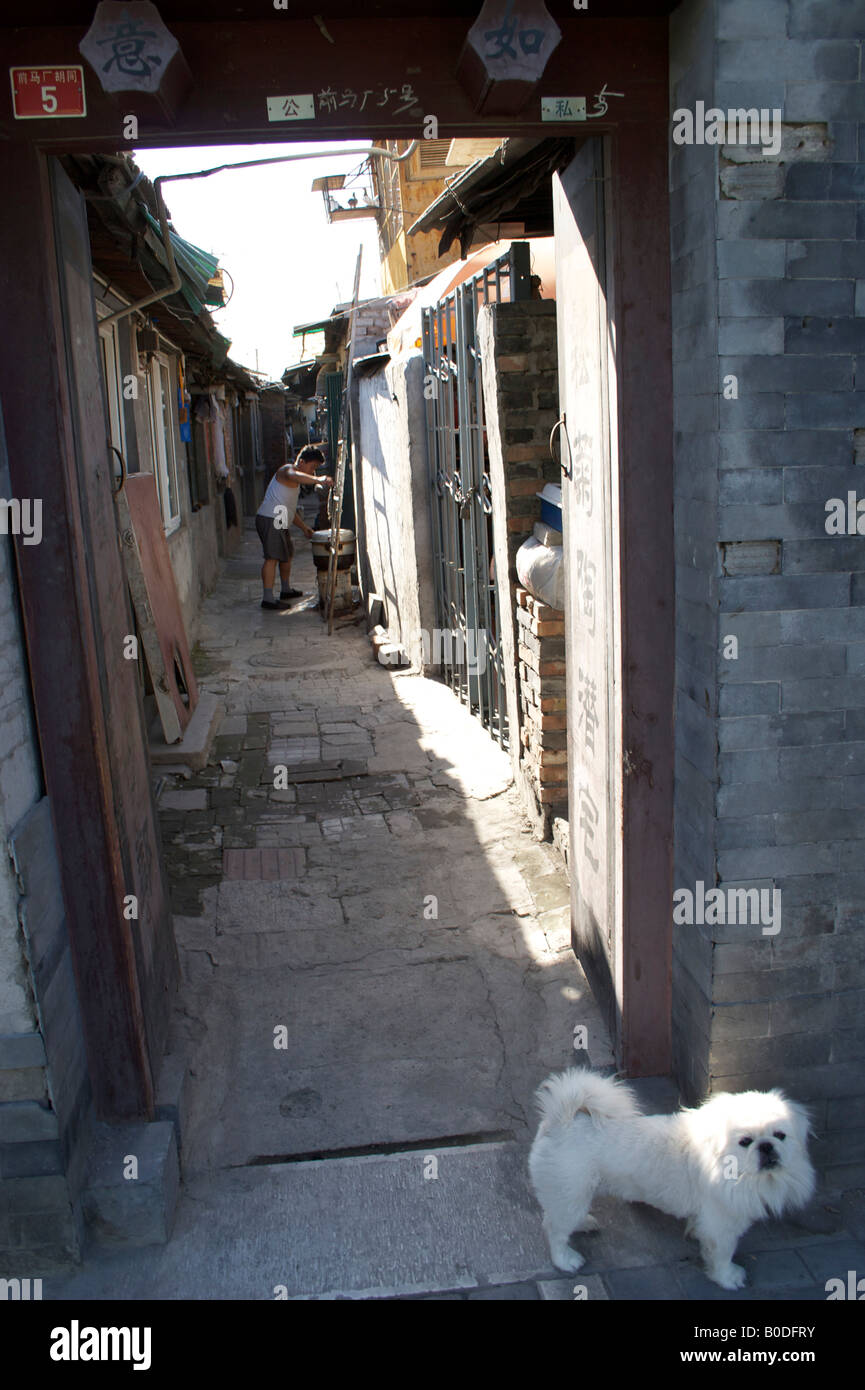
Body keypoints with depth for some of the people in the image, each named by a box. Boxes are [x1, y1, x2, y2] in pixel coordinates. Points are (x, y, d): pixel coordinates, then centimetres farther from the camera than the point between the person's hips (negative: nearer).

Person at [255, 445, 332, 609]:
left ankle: (286, 590, 39)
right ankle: (268, 598, -17)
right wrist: (318, 479, -50)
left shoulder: (294, 482, 23)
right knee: (272, 557, -15)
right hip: (270, 520, -11)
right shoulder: (287, 470, -8)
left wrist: (304, 527, 26)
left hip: (279, 523, 11)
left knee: (287, 554, 23)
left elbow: (290, 510, 30)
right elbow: (294, 476, -36)